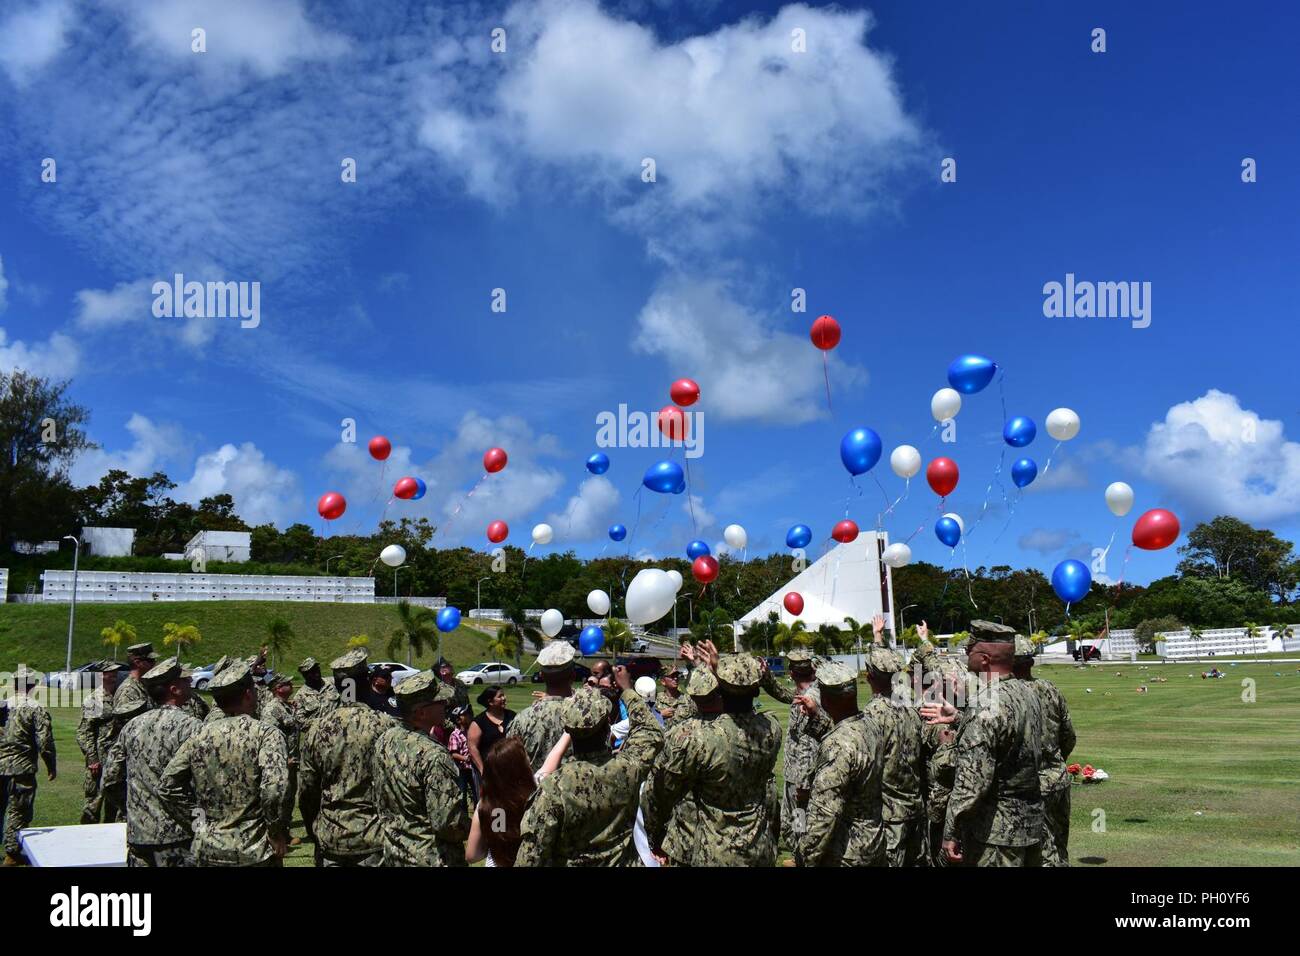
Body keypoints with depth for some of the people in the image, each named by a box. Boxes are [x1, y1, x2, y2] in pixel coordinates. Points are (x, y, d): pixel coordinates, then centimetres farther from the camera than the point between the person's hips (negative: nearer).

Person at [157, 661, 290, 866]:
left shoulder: (199, 736, 3)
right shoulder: (266, 734, -12)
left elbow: (166, 787, 6)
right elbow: (274, 789, -25)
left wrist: (192, 821, 12)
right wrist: (276, 834, -13)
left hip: (207, 850, 4)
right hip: (253, 852, -4)